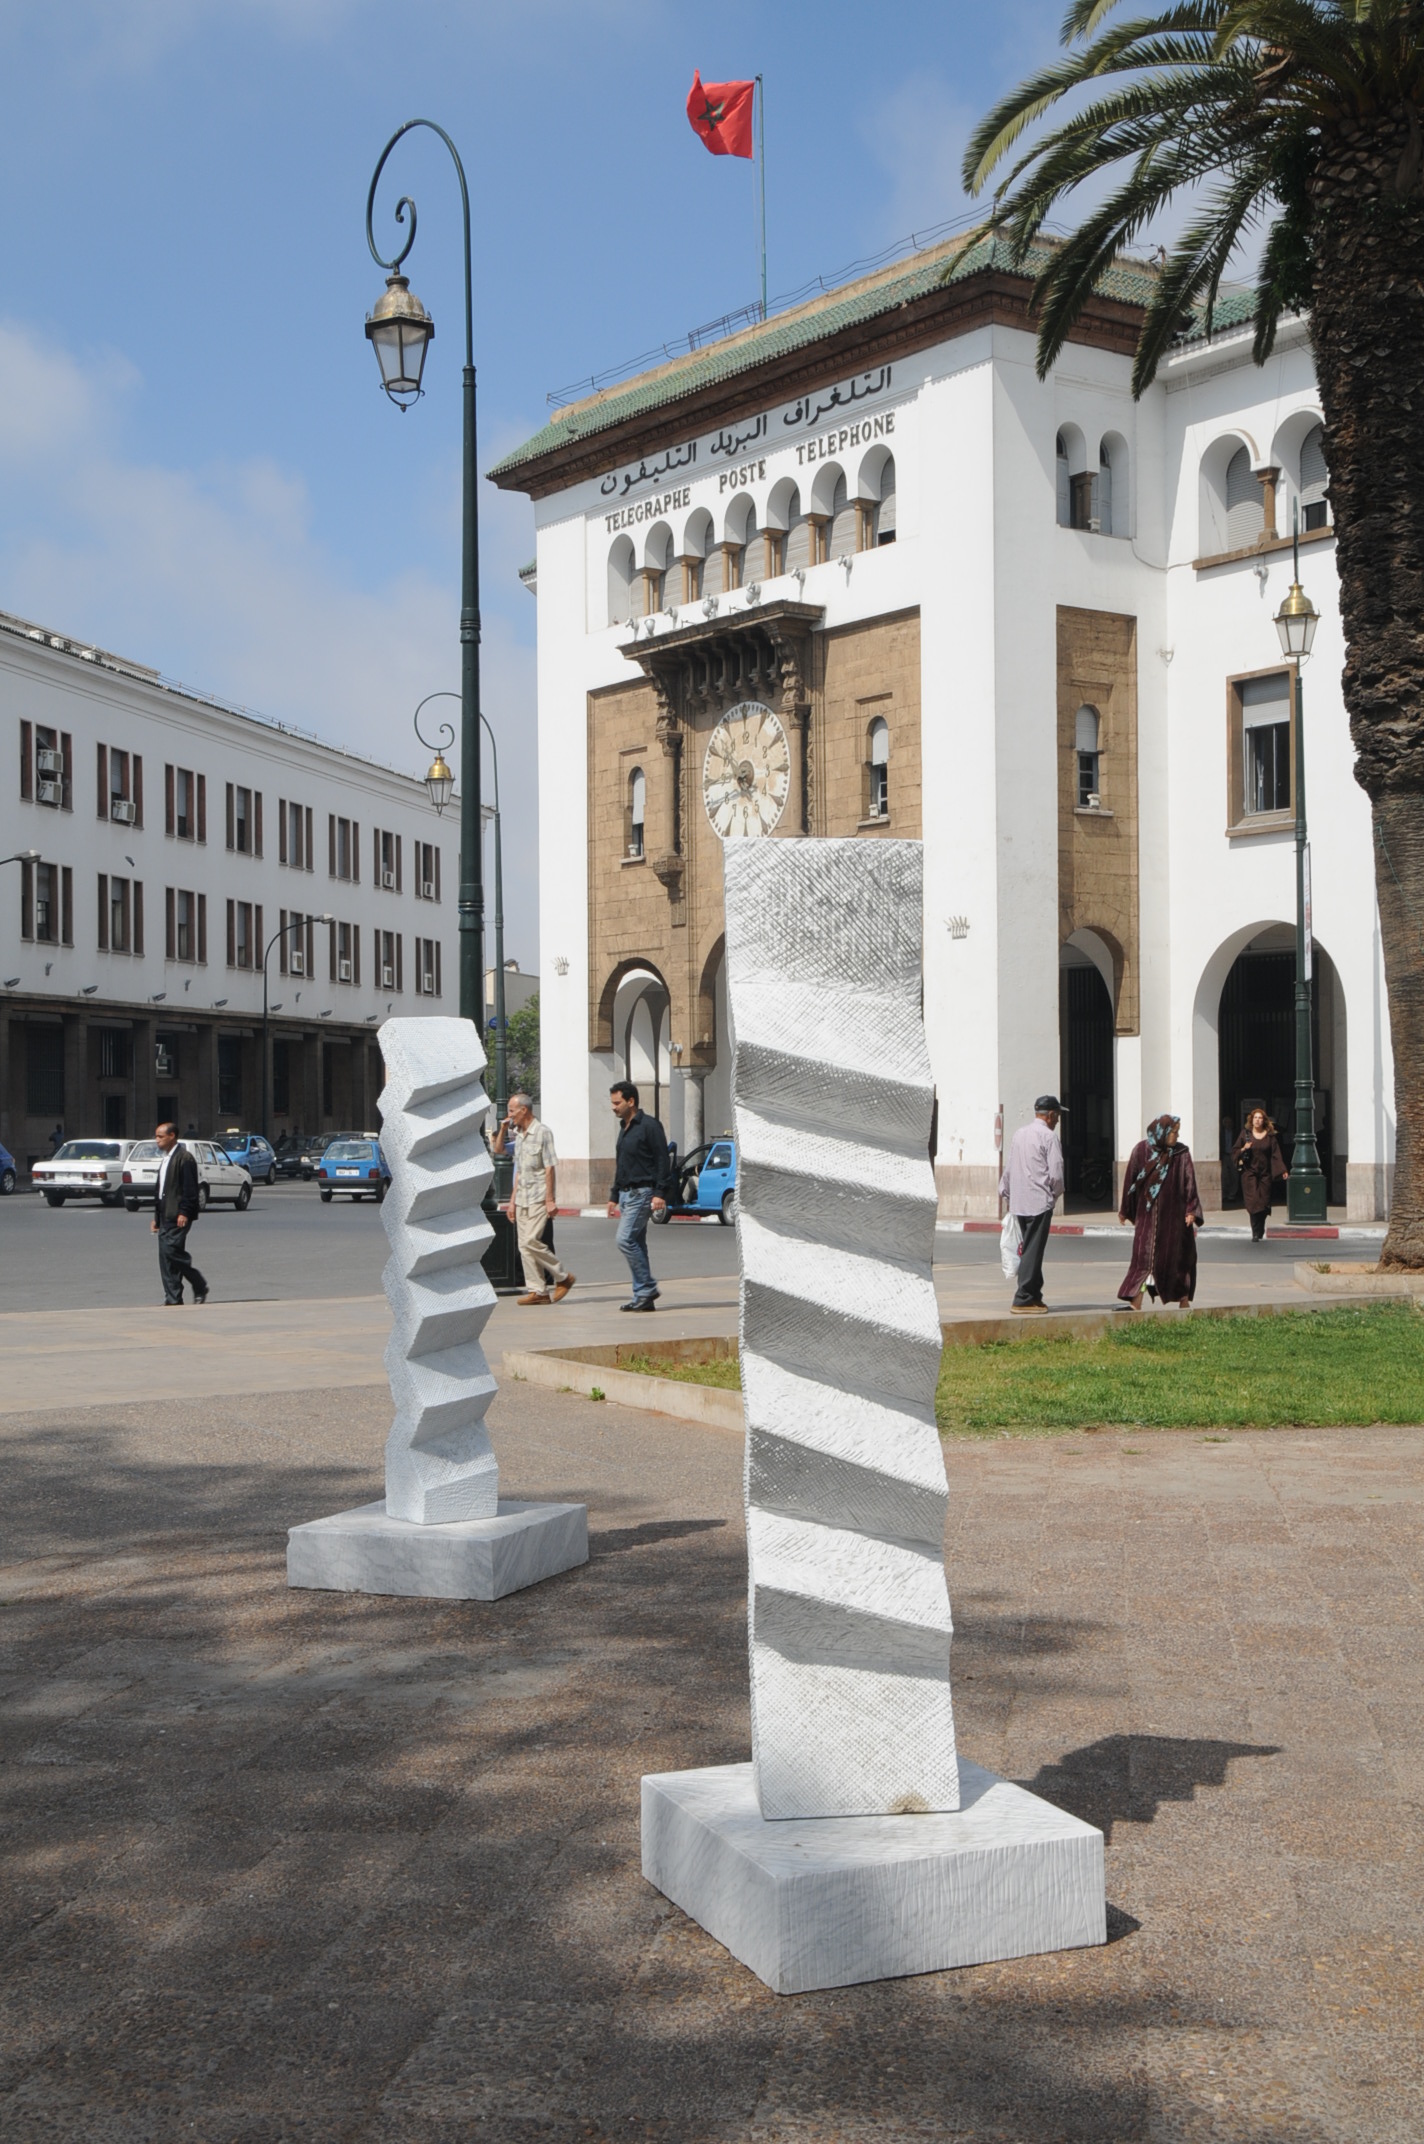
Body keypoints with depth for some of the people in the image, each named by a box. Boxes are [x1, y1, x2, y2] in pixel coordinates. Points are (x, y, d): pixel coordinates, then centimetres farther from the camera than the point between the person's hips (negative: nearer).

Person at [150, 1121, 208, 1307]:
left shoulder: (184, 1158, -9)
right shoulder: (165, 1160, 20)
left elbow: (190, 1188, -16)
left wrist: (184, 1212, -21)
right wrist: (157, 1217, 20)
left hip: (178, 1216, -9)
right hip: (166, 1217, 9)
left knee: (171, 1251, -15)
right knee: (165, 1257, 5)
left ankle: (200, 1287, 0)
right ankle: (173, 1300, 7)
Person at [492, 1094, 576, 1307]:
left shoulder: (542, 1132, -9)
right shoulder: (519, 1136, 15)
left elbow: (550, 1168, -13)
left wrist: (550, 1199, -17)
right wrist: (512, 1200, 16)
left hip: (539, 1198, -8)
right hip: (522, 1199, 8)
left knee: (531, 1241, -15)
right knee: (524, 1245, 3)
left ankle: (563, 1277, 0)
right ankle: (537, 1290, 5)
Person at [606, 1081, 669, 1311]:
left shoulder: (649, 1126, -9)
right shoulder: (624, 1128, 18)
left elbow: (662, 1160, -14)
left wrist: (660, 1193, -20)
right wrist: (614, 1196, 24)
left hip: (642, 1193, -9)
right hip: (626, 1194, 9)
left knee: (625, 1240, -17)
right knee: (636, 1244, 7)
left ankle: (647, 1288, -9)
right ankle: (643, 1297, 10)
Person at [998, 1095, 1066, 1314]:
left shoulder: (1019, 1133, 11)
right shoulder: (1049, 1136, -9)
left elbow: (1008, 1167, 15)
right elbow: (1056, 1174, -13)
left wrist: (1005, 1191, 24)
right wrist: (1057, 1193, 5)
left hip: (1018, 1202, 7)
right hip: (1040, 1201, -7)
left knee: (1029, 1249, 14)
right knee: (1033, 1251, -5)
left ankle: (1033, 1296, 20)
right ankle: (1023, 1300, -6)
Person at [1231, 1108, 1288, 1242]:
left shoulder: (1270, 1136, 6)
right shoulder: (1245, 1134, 4)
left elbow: (1276, 1154, 3)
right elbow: (1234, 1152, 7)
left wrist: (1283, 1170, -6)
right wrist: (1244, 1149, -13)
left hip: (1265, 1173, 1)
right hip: (1249, 1172, -1)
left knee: (1264, 1203, 0)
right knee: (1253, 1202, -11)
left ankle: (1259, 1233, 13)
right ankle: (1256, 1233, -9)